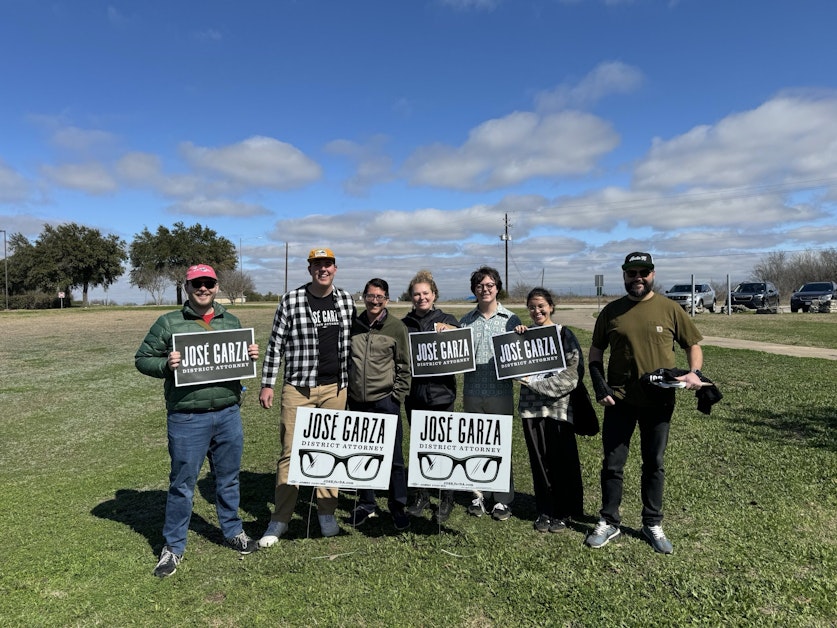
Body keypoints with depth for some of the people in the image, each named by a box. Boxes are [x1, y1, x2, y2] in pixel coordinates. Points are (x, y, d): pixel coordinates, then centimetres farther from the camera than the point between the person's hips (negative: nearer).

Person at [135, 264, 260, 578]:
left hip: (228, 414, 4)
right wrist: (165, 365, -18)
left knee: (229, 478, 17)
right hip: (187, 419, -3)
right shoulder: (168, 323, -2)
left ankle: (233, 531, 36)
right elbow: (142, 359, 1)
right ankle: (173, 546, 25)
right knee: (182, 483, 8)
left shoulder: (231, 322, 10)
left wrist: (251, 356, -2)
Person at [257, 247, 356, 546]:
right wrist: (267, 384, -3)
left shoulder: (346, 301, 6)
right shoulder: (291, 301, -4)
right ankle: (280, 519, 13)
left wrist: (353, 383, 13)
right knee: (291, 451, 0)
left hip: (335, 388, 3)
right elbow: (275, 345, -1)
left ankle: (327, 513, 24)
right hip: (298, 387, -3)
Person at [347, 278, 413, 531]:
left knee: (394, 456, 2)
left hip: (385, 401, -3)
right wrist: (344, 392, 9)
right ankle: (366, 504, 28)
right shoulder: (353, 325, 6)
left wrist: (397, 396, -6)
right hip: (357, 402, 3)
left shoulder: (397, 327, -2)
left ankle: (398, 506, 19)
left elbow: (404, 367, 0)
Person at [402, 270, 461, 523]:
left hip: (441, 393, -2)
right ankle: (421, 496, 27)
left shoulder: (447, 320, 3)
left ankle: (447, 500, 19)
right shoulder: (404, 324, 8)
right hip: (414, 395, 2)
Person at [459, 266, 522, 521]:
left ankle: (503, 499, 18)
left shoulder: (511, 319, 3)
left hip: (501, 392, -2)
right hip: (472, 392, 2)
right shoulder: (465, 321, 9)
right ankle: (480, 495, 24)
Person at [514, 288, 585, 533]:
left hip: (559, 406, -3)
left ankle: (564, 512, 21)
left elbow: (572, 373, -11)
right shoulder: (526, 334, 8)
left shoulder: (564, 335, -4)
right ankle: (545, 511, 25)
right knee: (539, 461, 10)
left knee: (562, 462, 4)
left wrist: (536, 383, -13)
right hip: (531, 407, 3)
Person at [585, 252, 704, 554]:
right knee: (612, 464, 6)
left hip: (658, 402, 0)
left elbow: (693, 345, 7)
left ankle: (653, 525, 29)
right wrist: (599, 387, -3)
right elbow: (596, 351, 8)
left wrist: (695, 373, -12)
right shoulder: (611, 311, 2)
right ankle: (609, 523, 23)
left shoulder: (669, 309, 0)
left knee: (654, 464, 13)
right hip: (619, 401, 0)